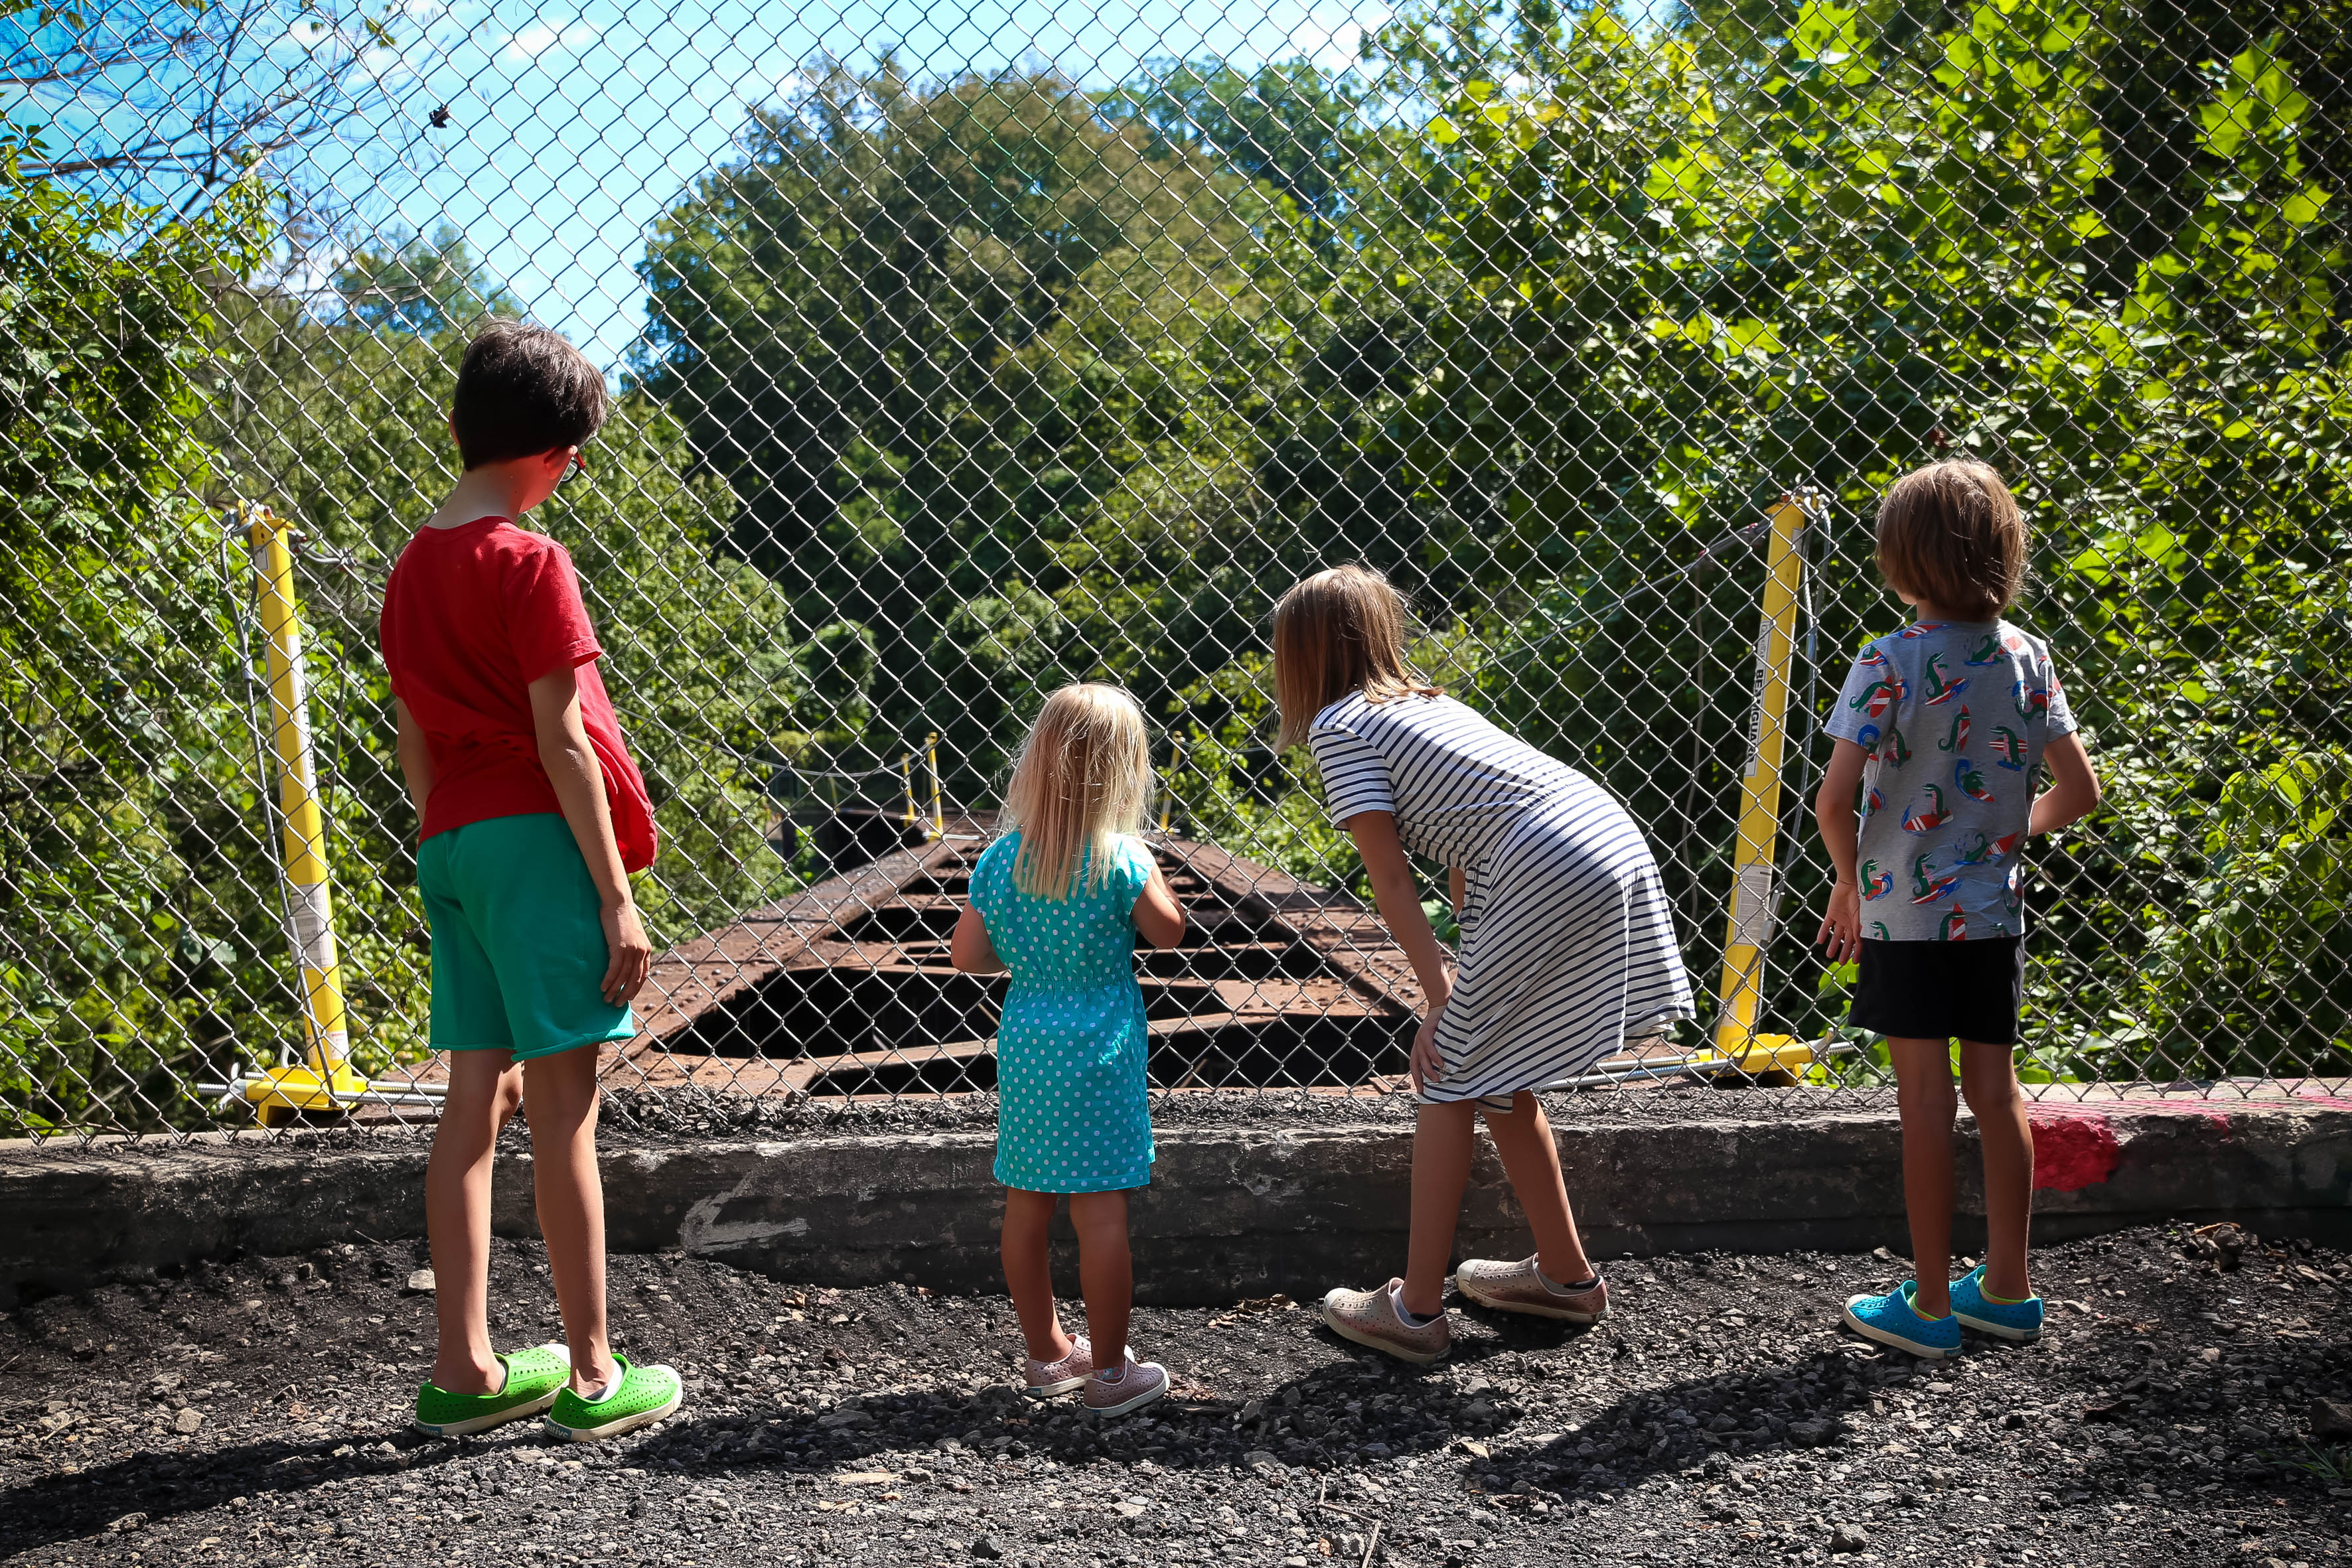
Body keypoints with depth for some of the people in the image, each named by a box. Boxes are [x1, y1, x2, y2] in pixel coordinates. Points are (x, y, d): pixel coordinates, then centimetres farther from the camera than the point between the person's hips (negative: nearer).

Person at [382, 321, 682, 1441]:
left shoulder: (411, 568, 14)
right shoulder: (530, 563, -10)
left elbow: (414, 741, 16)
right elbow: (561, 741, -13)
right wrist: (617, 898, -11)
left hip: (449, 842, 8)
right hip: (535, 835, -8)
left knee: (474, 1099, 9)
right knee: (563, 1106, -3)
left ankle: (463, 1372, 14)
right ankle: (592, 1378, 4)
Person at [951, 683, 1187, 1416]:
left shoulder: (1001, 857, -3)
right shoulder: (1123, 859, -14)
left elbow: (967, 956, 1)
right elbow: (1169, 932, -1)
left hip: (1024, 1046, 5)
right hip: (1098, 1053, -5)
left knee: (1026, 1210, 14)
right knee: (1102, 1214, 2)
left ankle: (1048, 1353, 29)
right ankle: (1109, 1371, 11)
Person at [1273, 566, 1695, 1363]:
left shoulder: (1338, 725, -1)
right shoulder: (1427, 701, 24)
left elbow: (1392, 883, -6)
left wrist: (1440, 997, -5)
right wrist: (1467, 986, 23)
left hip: (1549, 879, -9)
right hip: (1617, 849, 9)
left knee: (1450, 1082, 3)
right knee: (1496, 1080, 21)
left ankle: (1415, 1309, 9)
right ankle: (1567, 1274, 32)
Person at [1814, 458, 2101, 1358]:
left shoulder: (1889, 665, -14)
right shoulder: (2028, 658, 1)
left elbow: (1835, 802, -19)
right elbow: (2078, 792, 3)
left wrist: (1849, 884, -2)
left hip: (1906, 915, -5)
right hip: (1994, 910, 5)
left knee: (1926, 1099, 2)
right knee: (1995, 1090, 13)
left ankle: (1930, 1307, 10)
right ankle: (2007, 1290, 24)